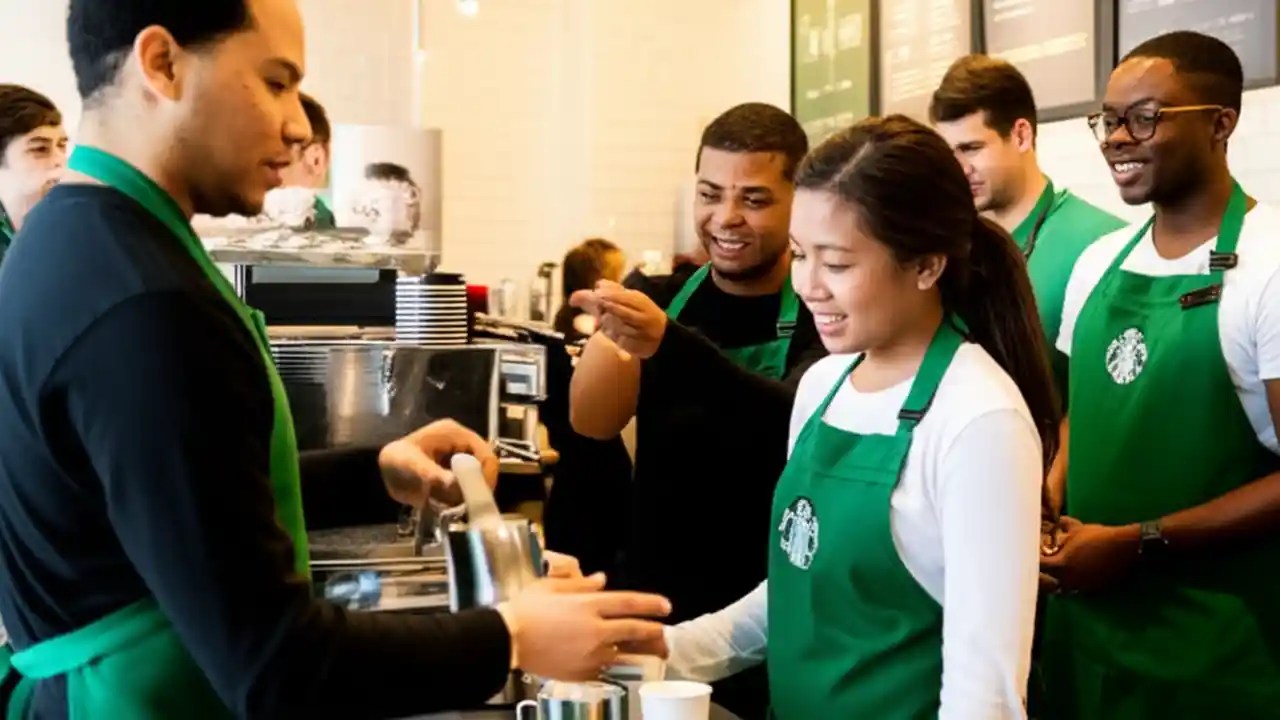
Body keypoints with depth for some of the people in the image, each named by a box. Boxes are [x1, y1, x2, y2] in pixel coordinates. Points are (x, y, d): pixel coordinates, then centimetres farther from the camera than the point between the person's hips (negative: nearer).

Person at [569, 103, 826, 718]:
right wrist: (612, 332, -30)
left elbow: (794, 426, -29)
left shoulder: (822, 315, -11)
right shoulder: (660, 298, 2)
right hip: (653, 607, 4)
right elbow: (590, 422, -11)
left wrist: (669, 344, -43)